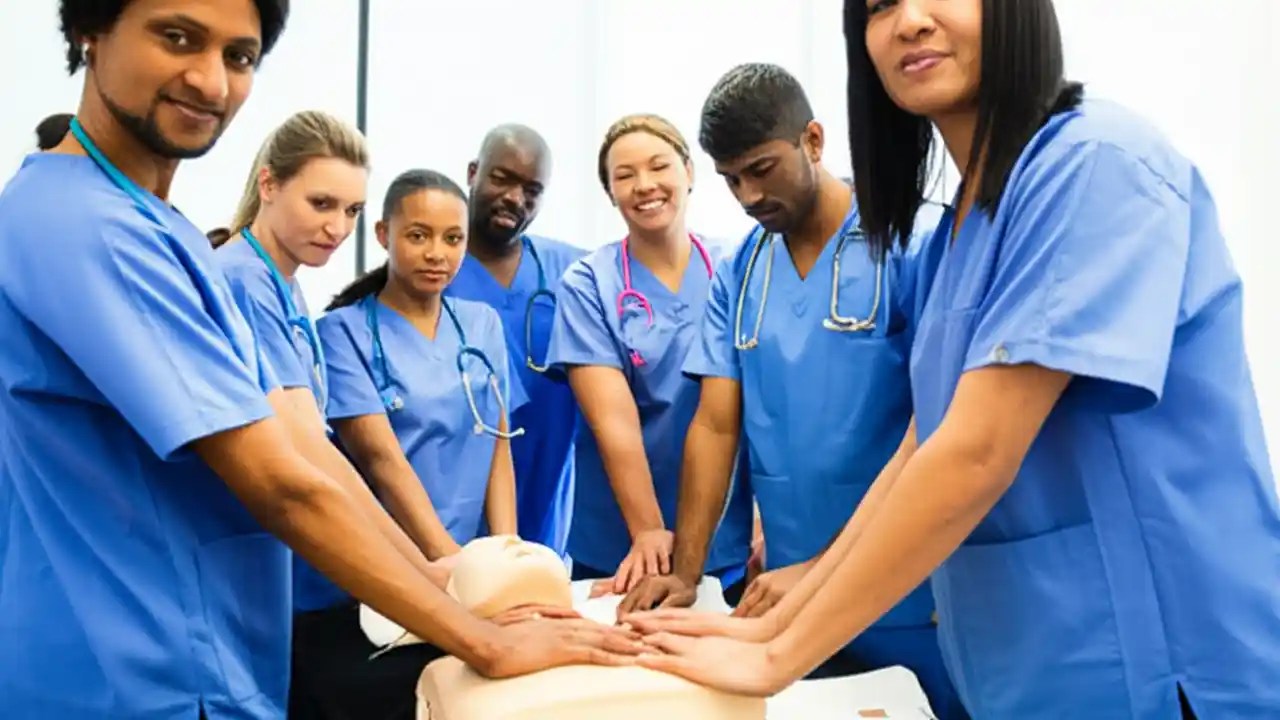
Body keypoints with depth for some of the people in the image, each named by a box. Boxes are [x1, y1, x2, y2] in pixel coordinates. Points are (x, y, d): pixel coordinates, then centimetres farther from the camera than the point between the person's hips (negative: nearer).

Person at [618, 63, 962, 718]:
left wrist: (824, 567, -18)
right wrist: (685, 572, -6)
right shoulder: (736, 274, 5)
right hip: (792, 595, 4)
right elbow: (715, 426, 3)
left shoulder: (916, 242, -10)